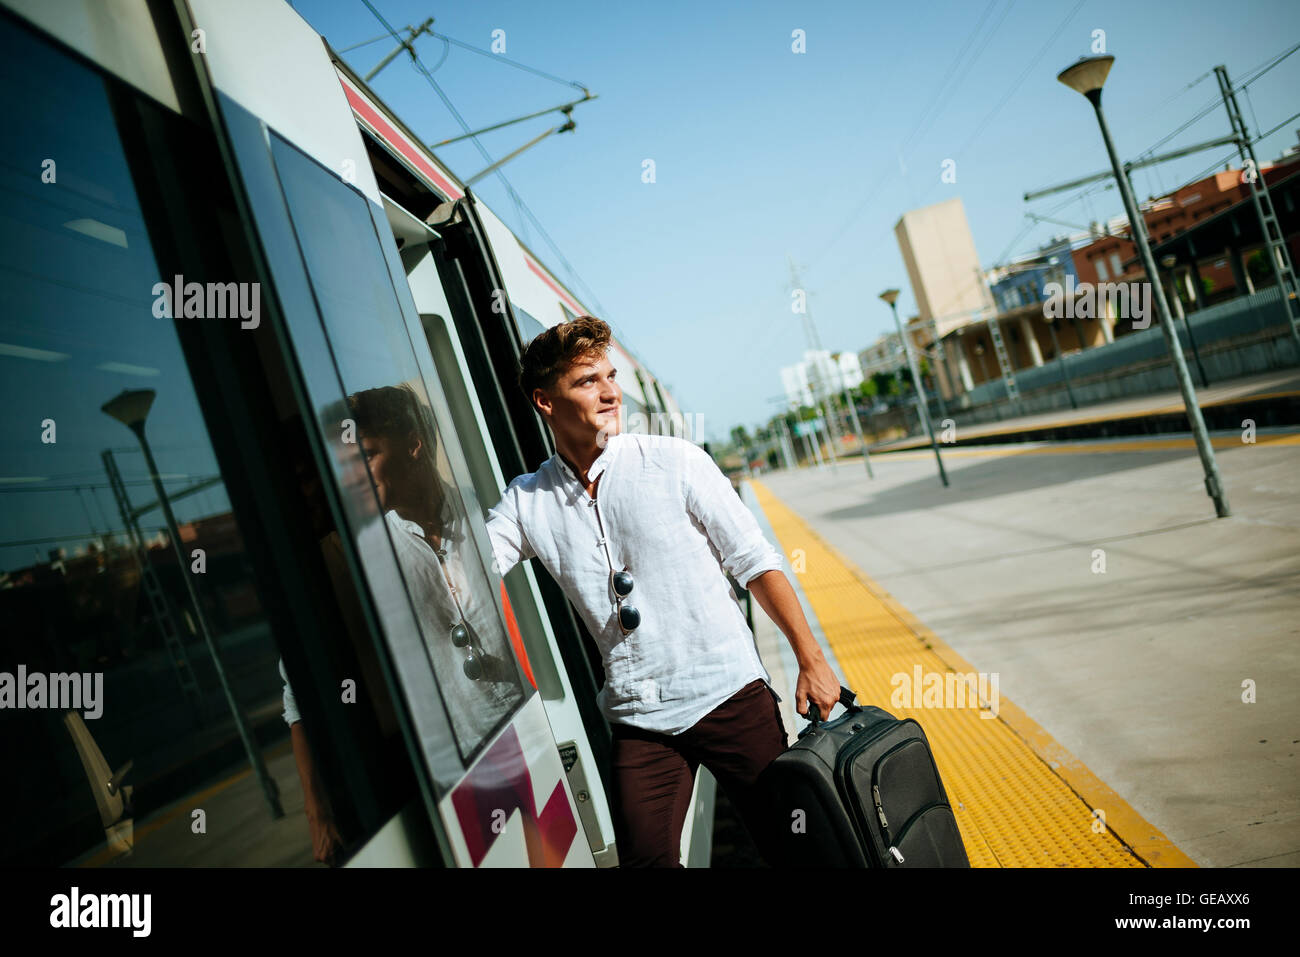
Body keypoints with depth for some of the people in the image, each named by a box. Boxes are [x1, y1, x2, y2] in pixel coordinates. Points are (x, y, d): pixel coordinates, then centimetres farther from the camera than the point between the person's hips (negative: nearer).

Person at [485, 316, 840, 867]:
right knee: (645, 855, 1)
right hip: (638, 717, 2)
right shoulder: (526, 501, 2)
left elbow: (756, 562, -2)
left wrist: (810, 661, -4)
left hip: (729, 692, -1)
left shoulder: (674, 461, -4)